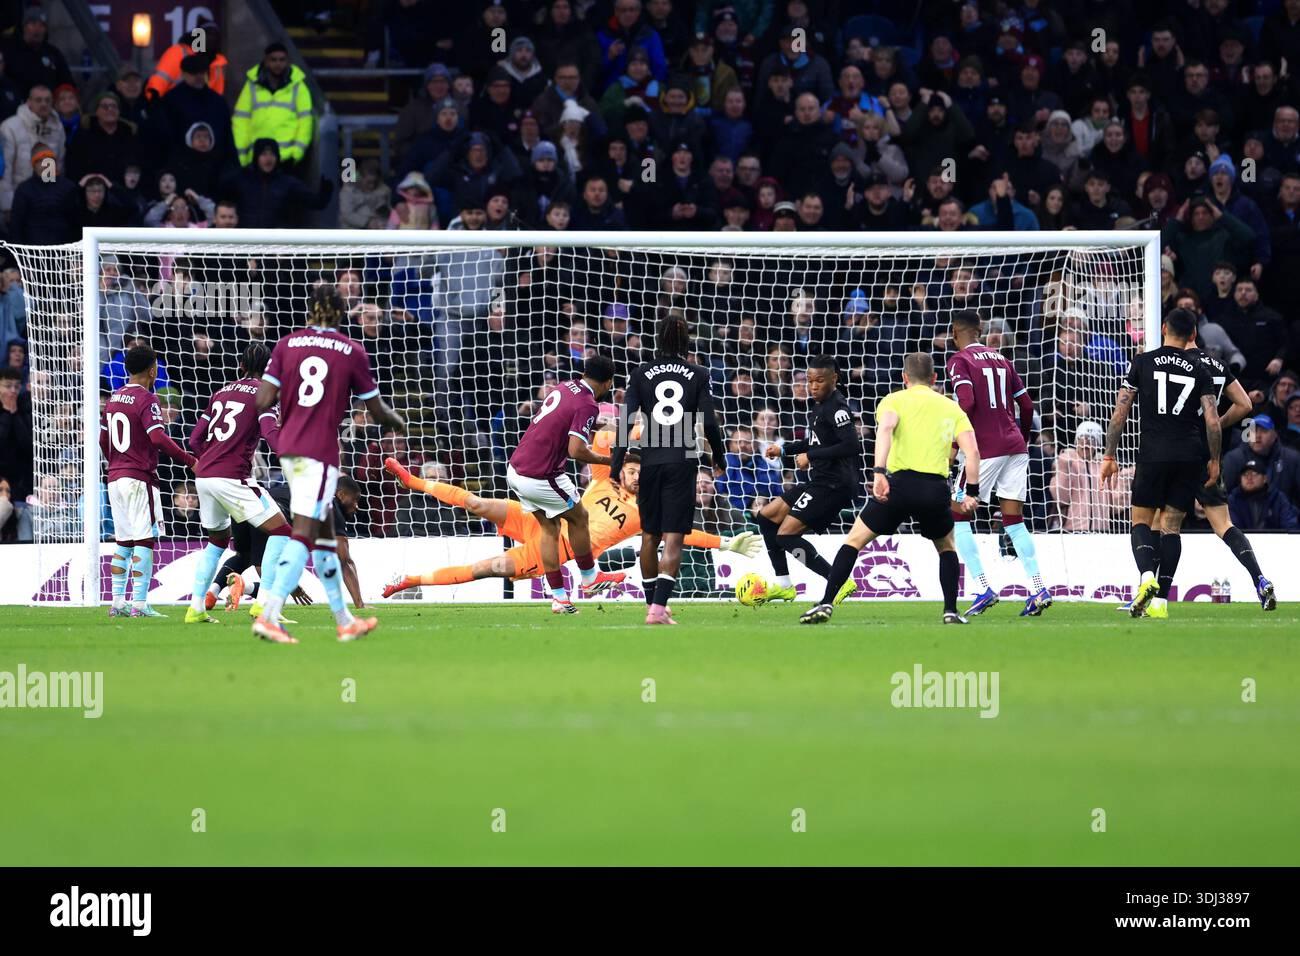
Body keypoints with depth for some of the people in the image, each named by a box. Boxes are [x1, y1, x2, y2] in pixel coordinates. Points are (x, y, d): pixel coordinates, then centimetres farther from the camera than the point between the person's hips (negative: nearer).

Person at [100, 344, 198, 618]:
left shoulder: (114, 398, 13)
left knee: (123, 542, 13)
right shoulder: (147, 400, -11)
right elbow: (158, 438, -23)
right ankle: (139, 604, -11)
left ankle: (117, 603, 12)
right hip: (140, 478, -8)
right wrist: (190, 461, -19)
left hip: (115, 479, 8)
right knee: (144, 541, -6)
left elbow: (103, 440, 19)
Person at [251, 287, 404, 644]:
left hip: (288, 449, 5)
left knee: (325, 531, 16)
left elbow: (263, 400, -2)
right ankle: (269, 615, -25)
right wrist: (397, 421, 26)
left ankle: (344, 620, 24)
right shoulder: (352, 352, -1)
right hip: (320, 453, -5)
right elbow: (376, 411, 5)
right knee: (304, 534, -10)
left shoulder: (286, 345, 5)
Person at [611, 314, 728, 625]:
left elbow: (626, 421, -3)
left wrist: (616, 468, -2)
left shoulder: (641, 374, 3)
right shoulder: (697, 375, 0)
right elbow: (709, 422, -4)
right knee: (674, 538, -4)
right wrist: (719, 459, 12)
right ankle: (658, 607, -18)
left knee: (650, 536, 18)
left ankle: (652, 603, 28)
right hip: (682, 462, -2)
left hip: (650, 460, 2)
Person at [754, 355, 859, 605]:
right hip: (819, 481, 11)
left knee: (786, 534, -16)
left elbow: (851, 445, -26)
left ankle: (840, 582, -15)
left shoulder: (836, 408, -15)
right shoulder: (819, 406, 15)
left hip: (833, 485, -11)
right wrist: (783, 450, 19)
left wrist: (811, 456, -21)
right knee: (767, 517, 16)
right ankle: (783, 586, 20)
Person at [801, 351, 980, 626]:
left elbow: (886, 428, -12)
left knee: (854, 540, 11)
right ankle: (951, 611, 16)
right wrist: (972, 492, 7)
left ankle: (827, 604, 1)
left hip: (900, 482, -2)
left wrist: (879, 472, -22)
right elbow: (972, 451, 5)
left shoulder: (894, 400, 11)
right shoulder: (952, 408, 19)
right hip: (936, 488, 2)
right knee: (946, 547, 28)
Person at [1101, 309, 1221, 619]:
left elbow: (1119, 414, 0)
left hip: (1153, 454, -2)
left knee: (1141, 521, 9)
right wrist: (1214, 460, 13)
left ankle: (1147, 577, -20)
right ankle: (1160, 600, 1)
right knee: (1171, 526, 8)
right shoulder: (1199, 370, 6)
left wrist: (1109, 457, 6)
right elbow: (1213, 423, -1)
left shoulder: (1142, 362, 2)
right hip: (1190, 456, 2)